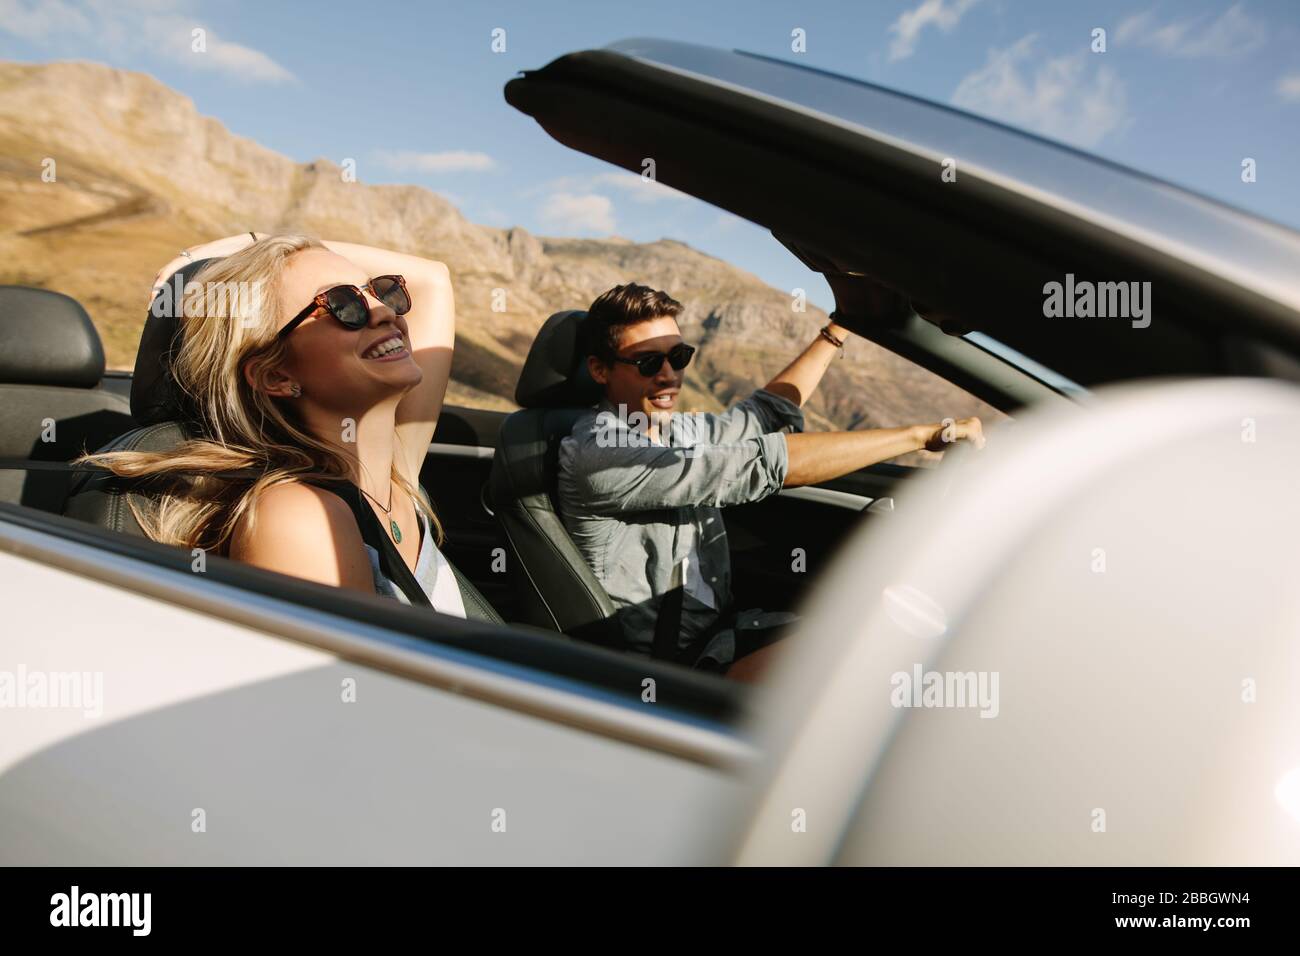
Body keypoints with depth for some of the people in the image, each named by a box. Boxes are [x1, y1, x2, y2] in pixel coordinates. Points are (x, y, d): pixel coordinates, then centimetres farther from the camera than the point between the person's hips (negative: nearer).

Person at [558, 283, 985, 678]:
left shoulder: (677, 430, 7)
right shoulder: (594, 455, -19)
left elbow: (764, 413, 26)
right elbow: (759, 463, -24)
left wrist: (838, 329, 23)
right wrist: (921, 434, -21)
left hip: (719, 632, 8)